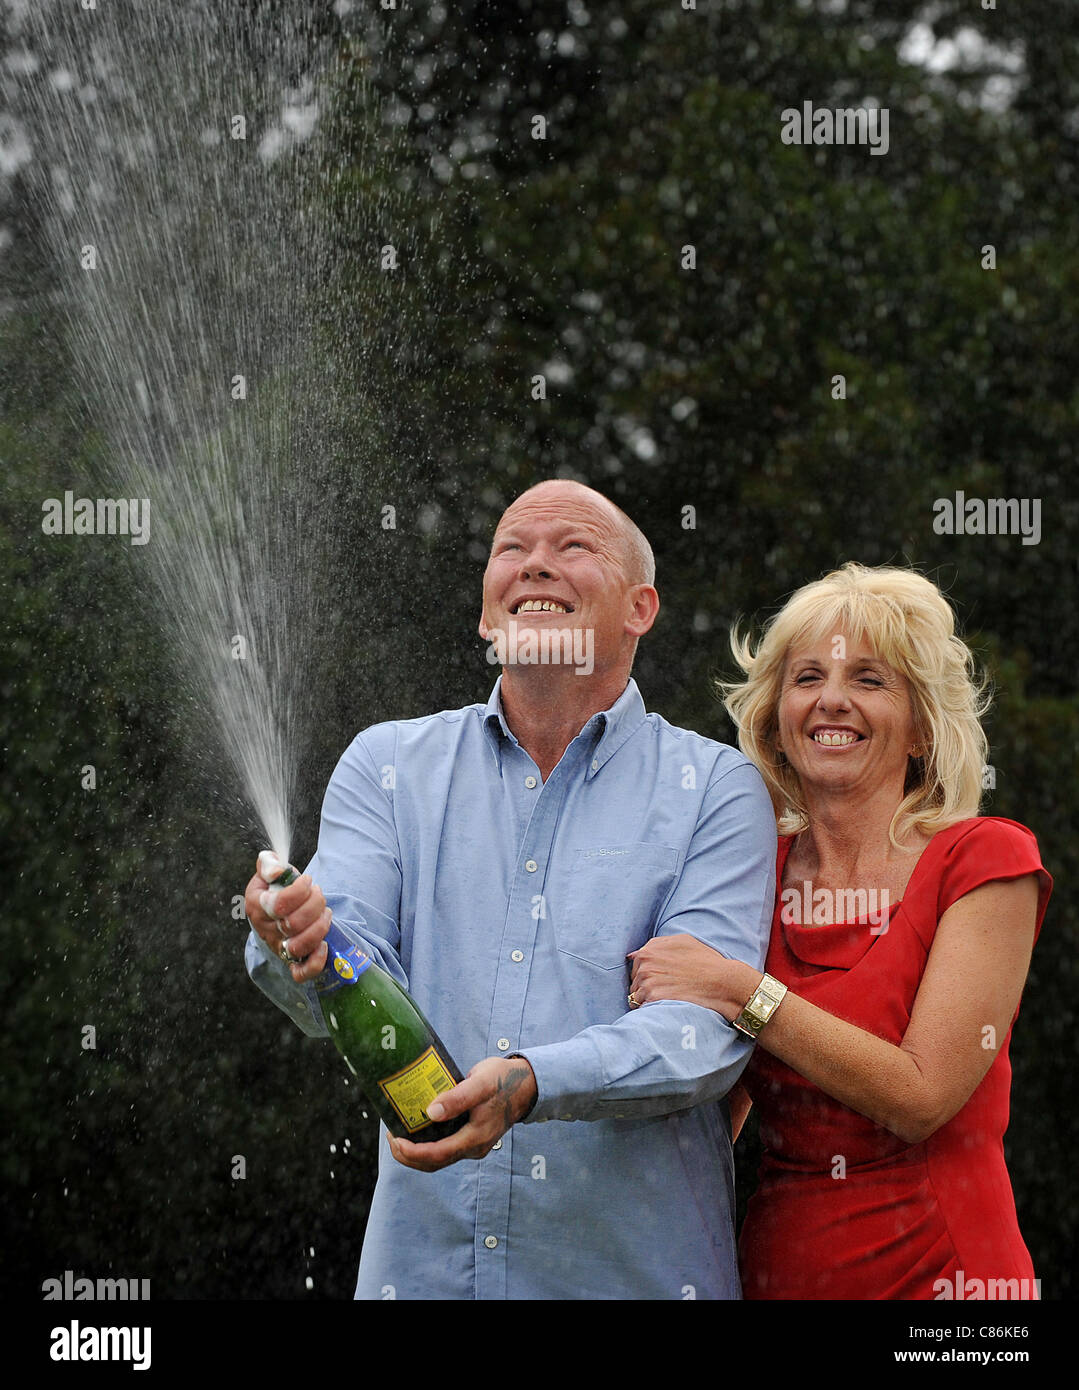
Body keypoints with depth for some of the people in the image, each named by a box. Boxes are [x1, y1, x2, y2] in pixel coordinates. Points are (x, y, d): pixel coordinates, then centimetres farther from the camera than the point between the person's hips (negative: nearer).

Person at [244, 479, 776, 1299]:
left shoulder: (715, 790, -1)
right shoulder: (389, 764, 7)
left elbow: (708, 1027, -13)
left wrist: (530, 1083, -29)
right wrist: (300, 944, -30)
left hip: (637, 1268, -2)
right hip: (422, 1259, 2)